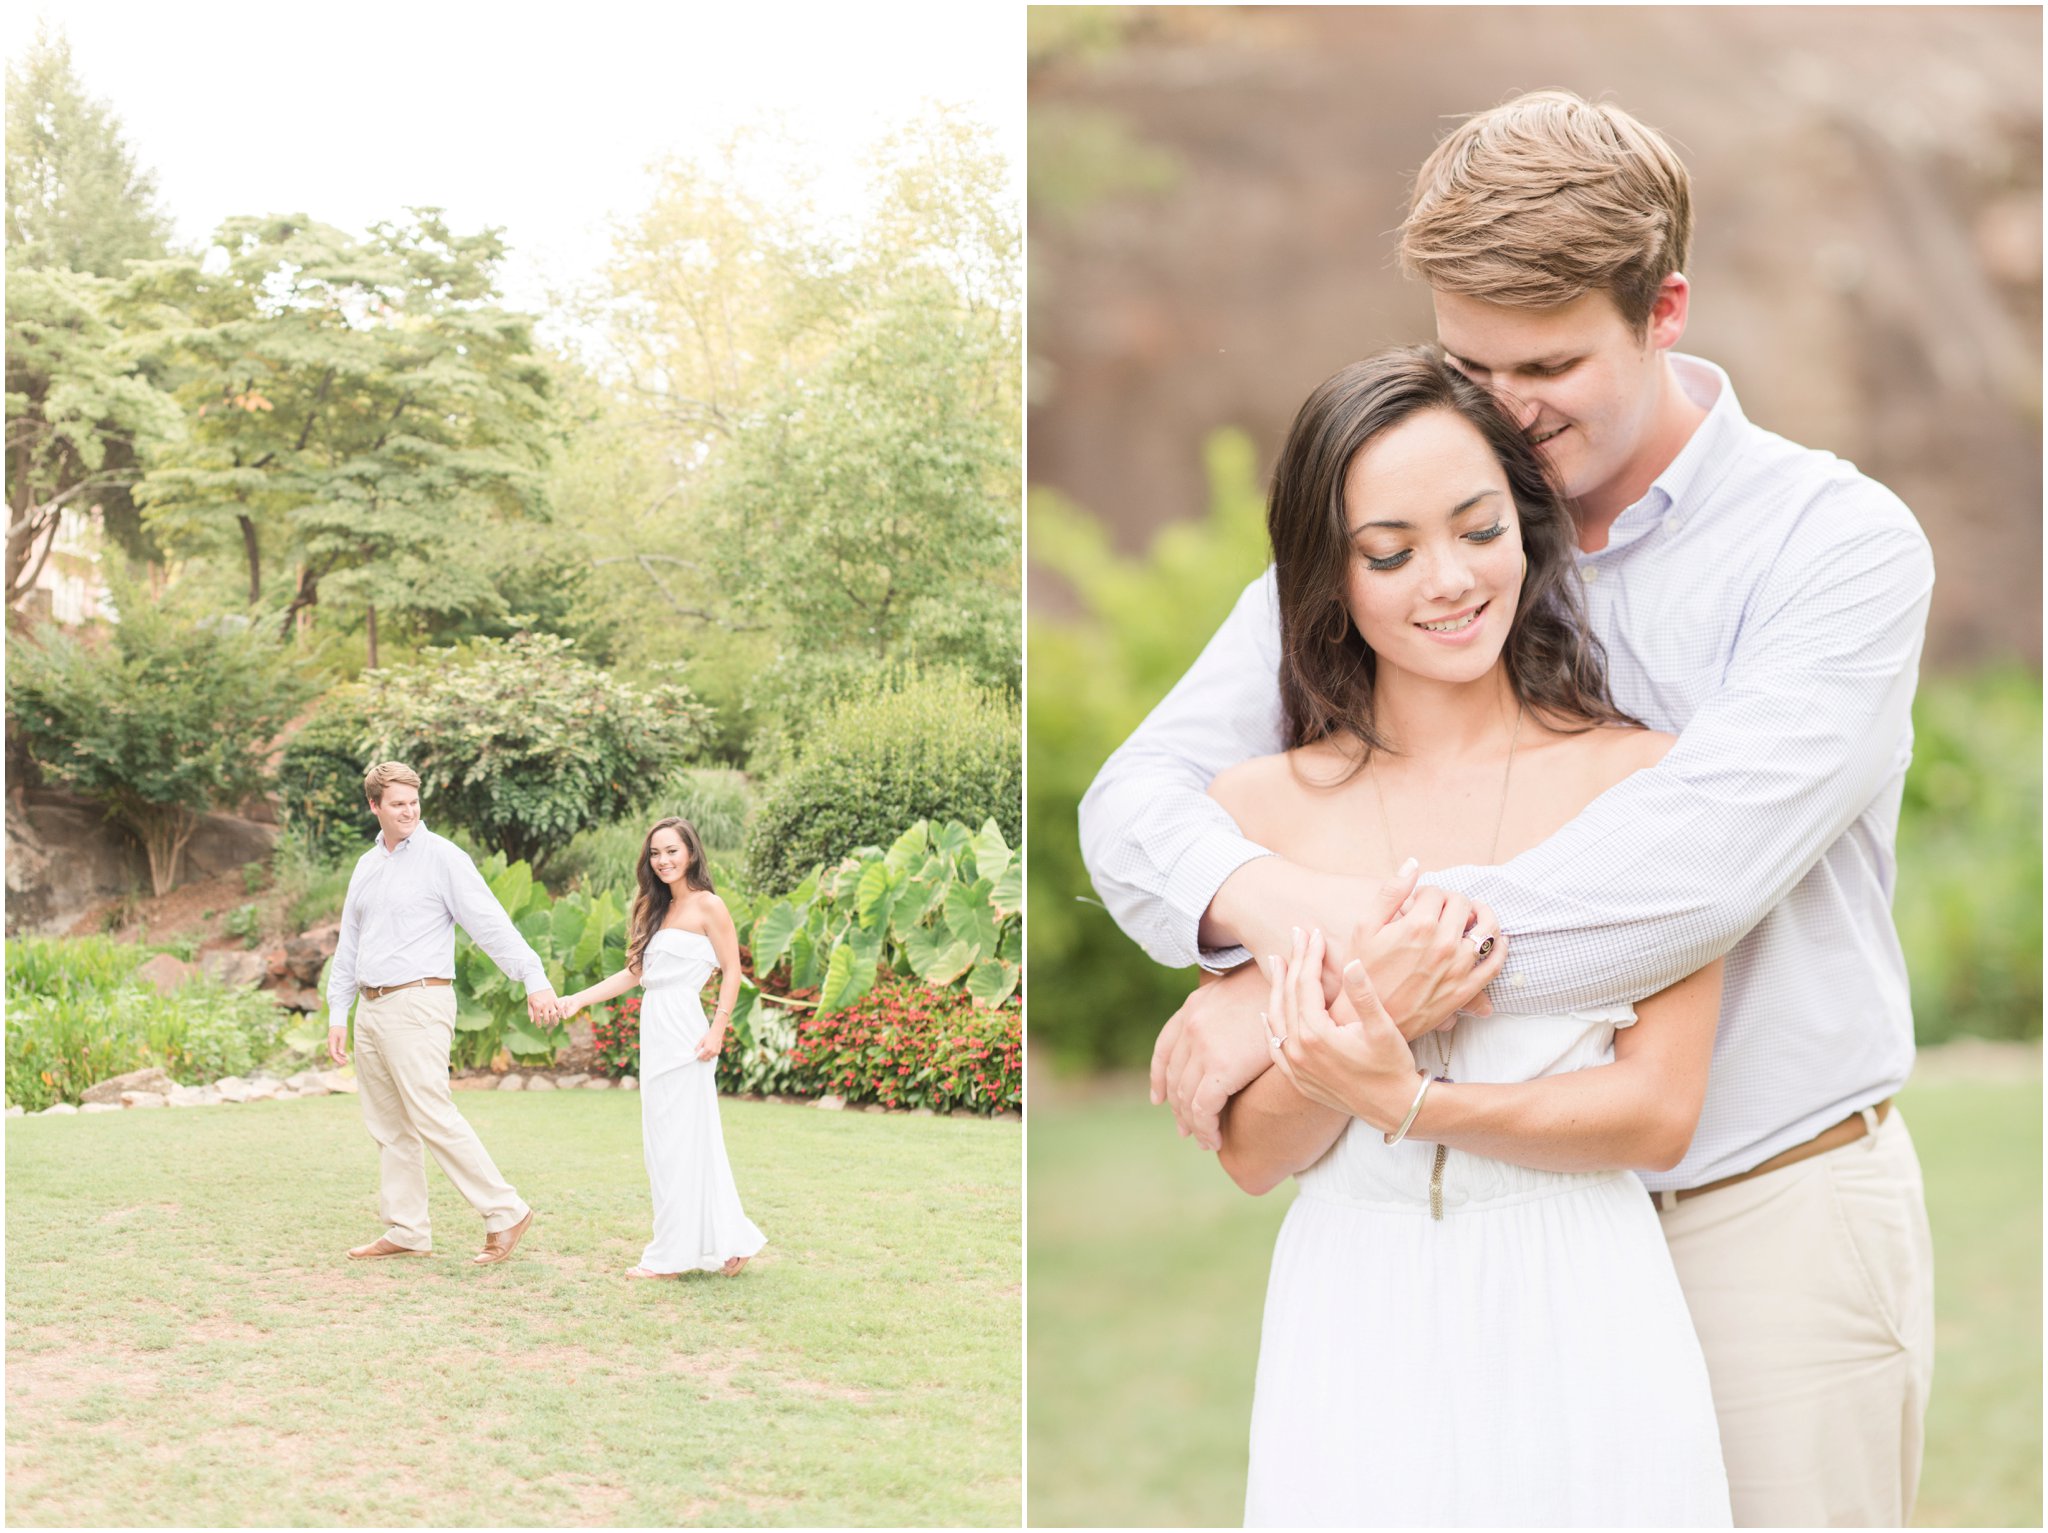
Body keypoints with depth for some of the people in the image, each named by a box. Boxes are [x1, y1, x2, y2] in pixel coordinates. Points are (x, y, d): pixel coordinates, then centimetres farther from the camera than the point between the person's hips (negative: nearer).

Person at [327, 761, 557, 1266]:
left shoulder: (442, 858, -6)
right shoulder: (366, 866, 15)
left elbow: (491, 922, -14)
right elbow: (349, 945, 21)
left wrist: (534, 979, -24)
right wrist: (337, 1015, 16)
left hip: (418, 1003, -8)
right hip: (371, 1009, 8)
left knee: (432, 1117, -13)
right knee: (388, 1127, 9)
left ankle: (505, 1213, -8)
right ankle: (406, 1231, 16)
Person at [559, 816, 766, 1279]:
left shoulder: (708, 907, -4)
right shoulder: (658, 909, 19)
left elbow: (732, 971, -7)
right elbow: (635, 972, 20)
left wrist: (717, 1030, -15)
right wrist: (578, 999, 15)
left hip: (683, 1033, -9)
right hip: (655, 1033, 9)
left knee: (681, 1141, -5)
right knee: (660, 1143, 7)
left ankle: (673, 1256, 0)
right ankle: (724, 1242, 12)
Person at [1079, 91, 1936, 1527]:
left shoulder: (1839, 541, -10)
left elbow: (1700, 858, -25)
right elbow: (1142, 792, -5)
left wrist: (1324, 989, -29)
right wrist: (1267, 899, -30)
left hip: (1769, 1206, -3)